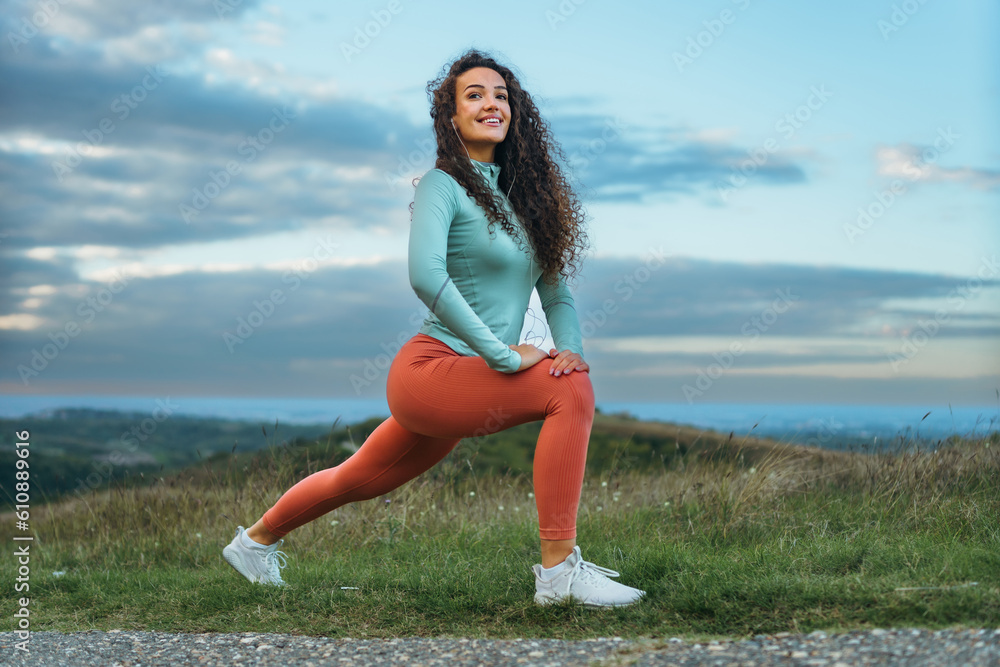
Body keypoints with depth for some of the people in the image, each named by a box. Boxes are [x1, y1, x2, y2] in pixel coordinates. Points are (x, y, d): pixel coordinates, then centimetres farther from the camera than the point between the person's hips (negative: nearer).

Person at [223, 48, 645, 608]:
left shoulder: (520, 191, 14)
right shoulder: (444, 185, -9)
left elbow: (555, 283, 13)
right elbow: (426, 276, -25)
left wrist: (571, 346, -7)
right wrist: (503, 354, -25)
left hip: (466, 386, 8)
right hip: (432, 368, -8)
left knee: (362, 479, 23)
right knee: (570, 392, -24)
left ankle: (257, 540, 45)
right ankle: (559, 568, -21)